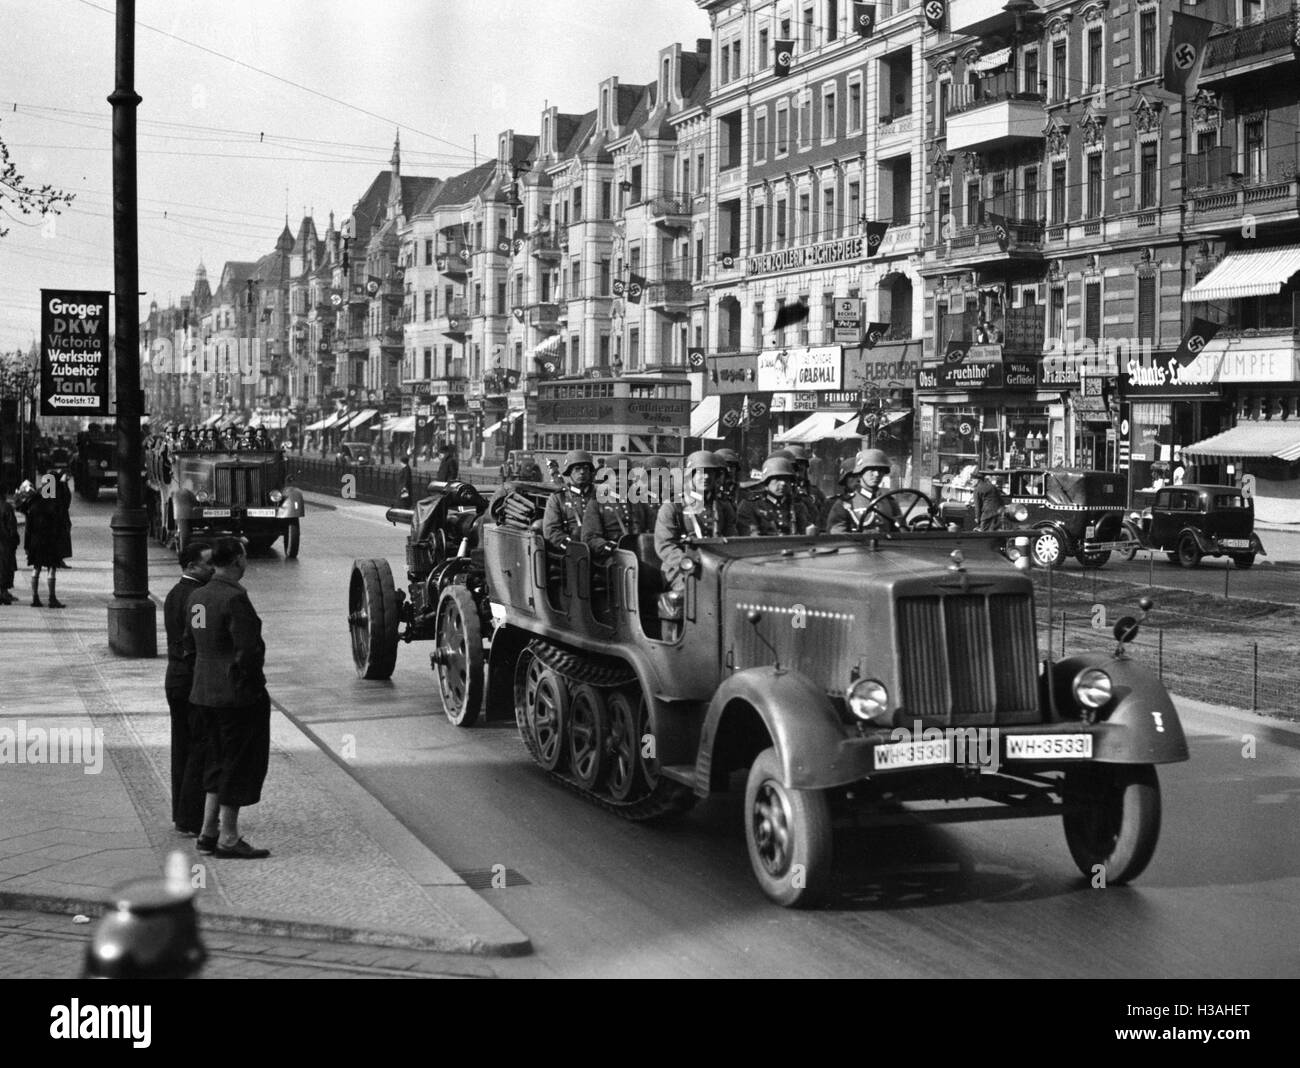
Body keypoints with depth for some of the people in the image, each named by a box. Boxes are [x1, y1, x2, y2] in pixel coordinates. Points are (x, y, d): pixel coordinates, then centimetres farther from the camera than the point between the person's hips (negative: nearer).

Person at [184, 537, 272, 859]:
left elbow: (189, 643, 16)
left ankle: (209, 832, 21)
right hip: (237, 695, -9)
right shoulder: (235, 598, -20)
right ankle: (228, 839, 5)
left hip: (204, 693, 9)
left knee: (219, 761, 19)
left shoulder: (197, 597, 7)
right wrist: (252, 682, -9)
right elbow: (249, 649, -23)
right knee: (241, 763, 1)